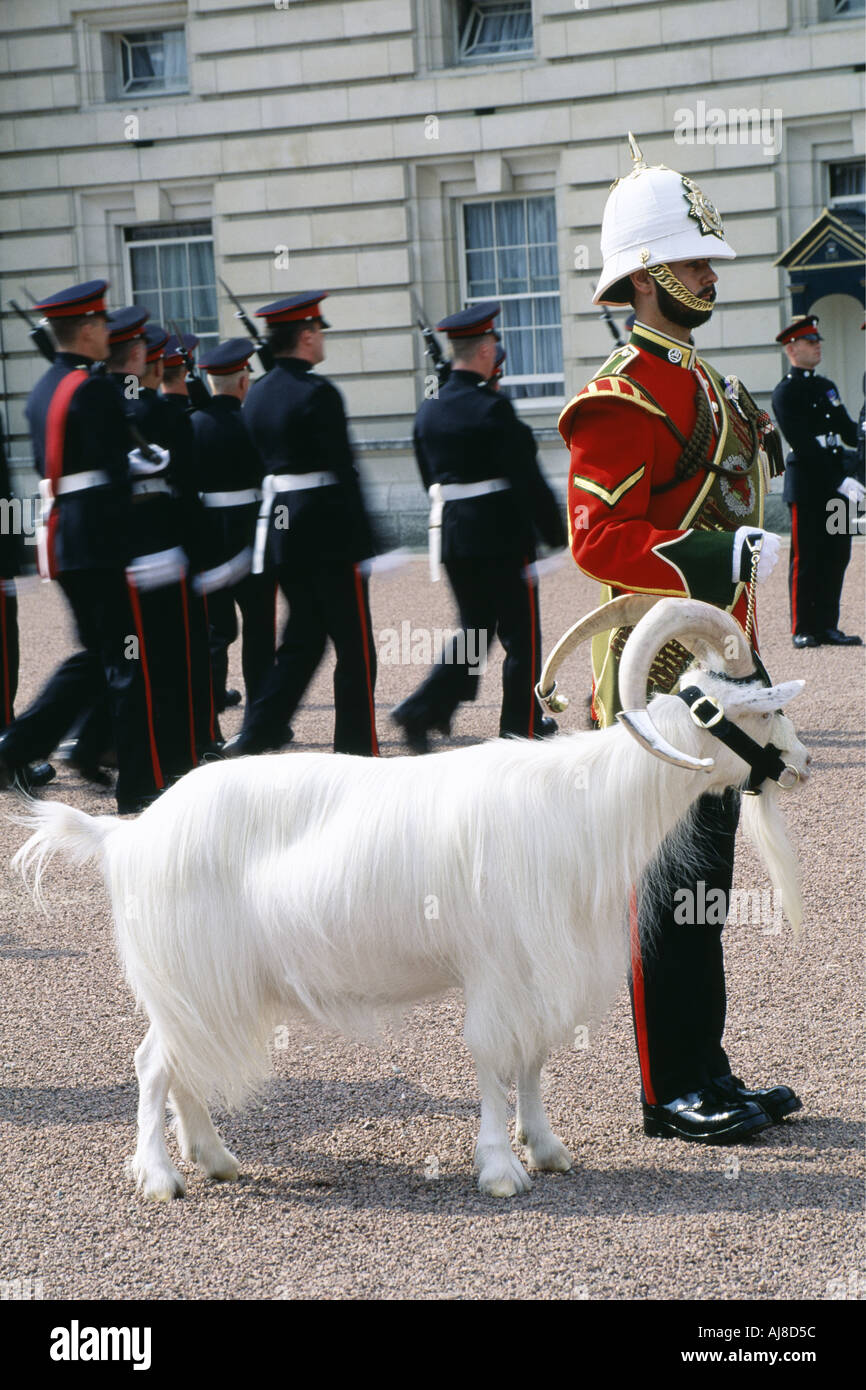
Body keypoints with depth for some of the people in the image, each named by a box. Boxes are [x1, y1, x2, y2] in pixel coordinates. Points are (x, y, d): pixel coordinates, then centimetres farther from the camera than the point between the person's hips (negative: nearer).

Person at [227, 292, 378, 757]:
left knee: (302, 640, 15)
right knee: (354, 646, 2)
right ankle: (358, 750, 5)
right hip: (327, 529, -8)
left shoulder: (257, 394, 10)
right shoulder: (318, 393, -15)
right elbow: (342, 470, -17)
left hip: (279, 527, 8)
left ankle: (256, 736, 6)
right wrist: (363, 544, -14)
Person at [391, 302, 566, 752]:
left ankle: (422, 710, 1)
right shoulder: (493, 409, -16)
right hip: (502, 534, -7)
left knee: (475, 628, 16)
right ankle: (522, 725, 15)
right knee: (520, 631, 7)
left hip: (452, 534, 7)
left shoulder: (429, 410, 6)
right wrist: (554, 531, -7)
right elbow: (527, 479, -15)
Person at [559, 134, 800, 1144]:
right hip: (661, 672, -10)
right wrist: (722, 559, -27)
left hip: (708, 666, 10)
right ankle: (675, 1092, 1)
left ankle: (705, 1074, 19)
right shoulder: (627, 397, -13)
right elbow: (598, 539, -20)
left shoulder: (697, 382, 19)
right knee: (677, 875, -6)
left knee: (703, 870, 12)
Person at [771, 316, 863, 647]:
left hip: (837, 483, 7)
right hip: (807, 485, -7)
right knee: (806, 559, -2)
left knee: (836, 556, 7)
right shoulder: (785, 393, -7)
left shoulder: (826, 387, 19)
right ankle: (803, 630, 4)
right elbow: (803, 445, -16)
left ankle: (827, 626, 13)